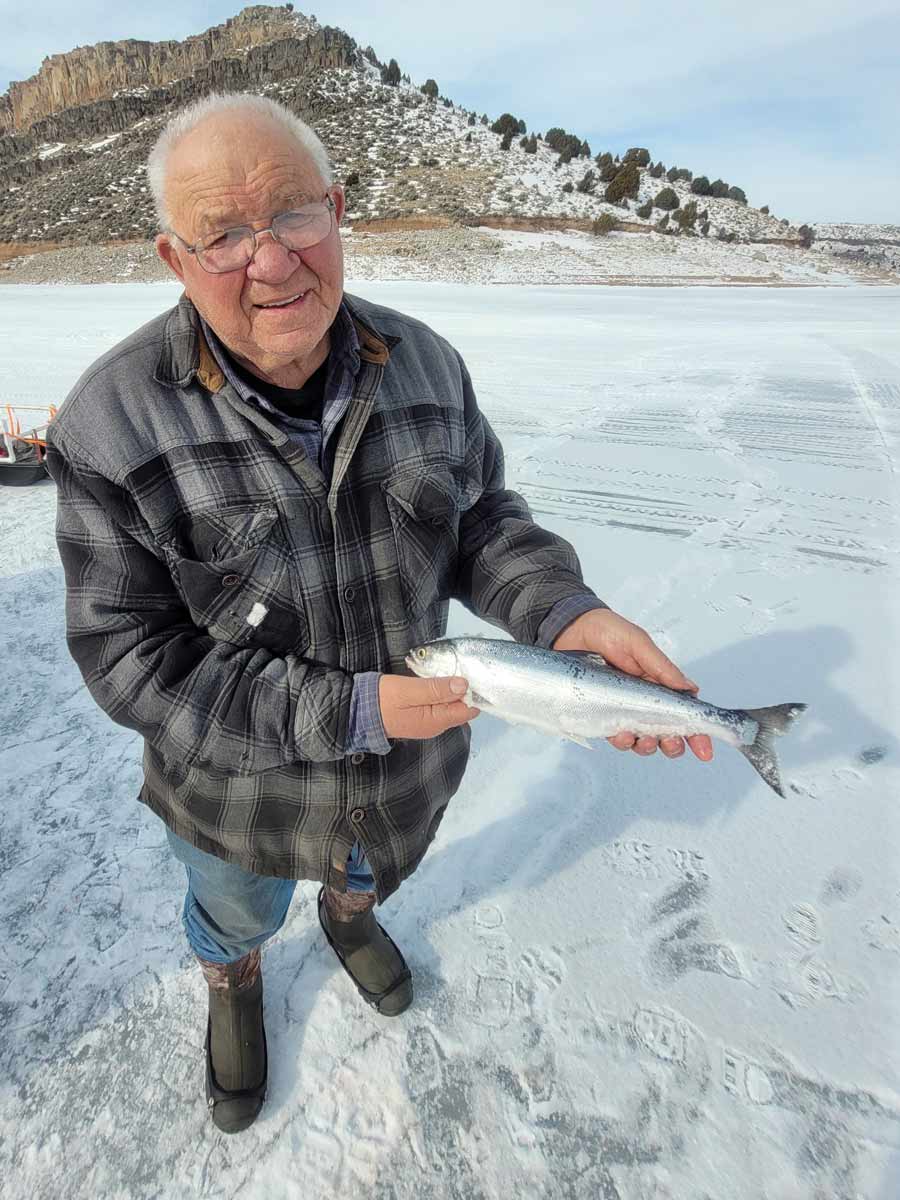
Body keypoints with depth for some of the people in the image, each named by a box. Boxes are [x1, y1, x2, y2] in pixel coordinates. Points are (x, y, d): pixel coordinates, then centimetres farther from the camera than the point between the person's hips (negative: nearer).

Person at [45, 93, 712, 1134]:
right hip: (239, 792, -2)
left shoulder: (423, 364, -13)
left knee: (375, 870, 36)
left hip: (412, 762, 3)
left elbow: (482, 520, -4)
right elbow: (129, 657, -22)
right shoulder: (114, 422, -25)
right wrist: (347, 713, -30)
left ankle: (348, 917, 74)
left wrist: (567, 614, -25)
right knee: (237, 918, 31)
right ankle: (233, 986, 69)